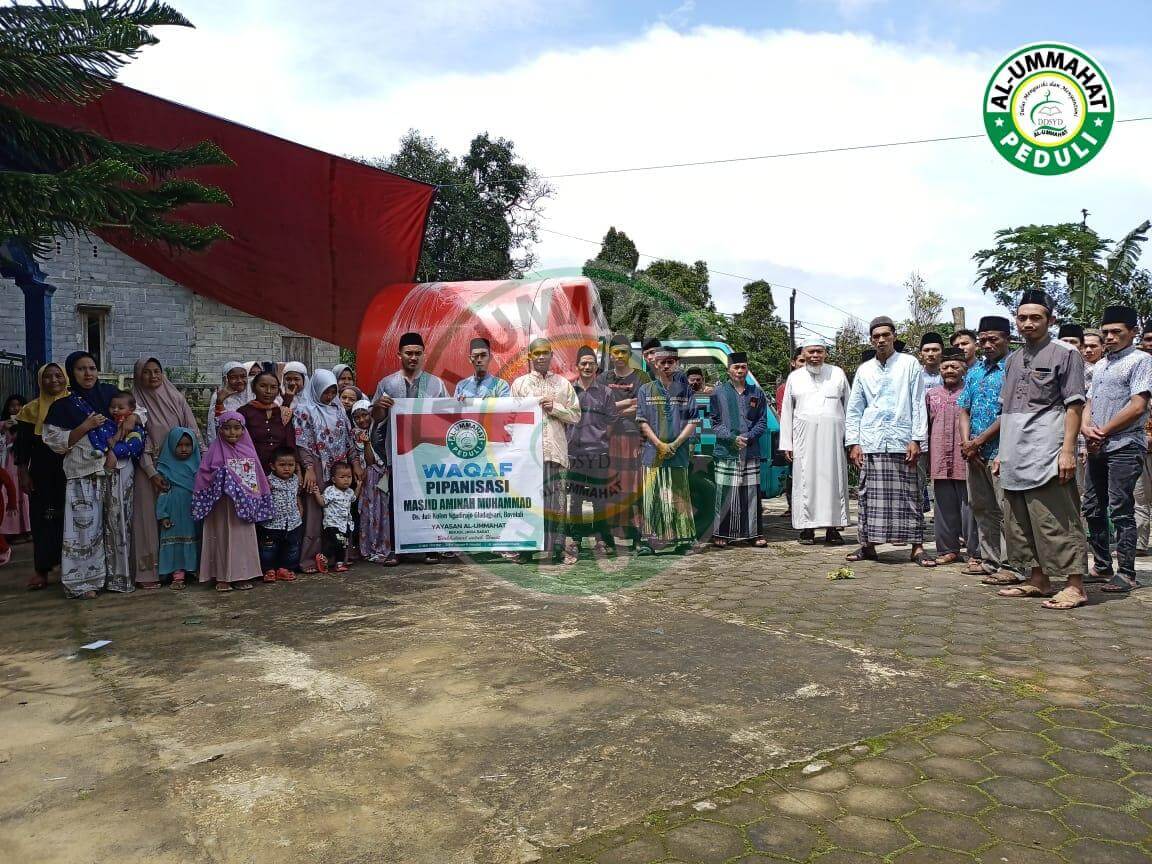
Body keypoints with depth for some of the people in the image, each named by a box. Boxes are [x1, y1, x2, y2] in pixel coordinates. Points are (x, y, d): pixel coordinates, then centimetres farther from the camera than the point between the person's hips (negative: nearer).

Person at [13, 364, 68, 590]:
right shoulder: (31, 409, 4)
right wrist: (23, 473, -1)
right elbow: (22, 445, 5)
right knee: (43, 519, 3)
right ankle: (42, 570, 10)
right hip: (42, 474, 0)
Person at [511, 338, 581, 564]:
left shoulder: (564, 384, 15)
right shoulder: (519, 383, 13)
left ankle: (558, 547, 4)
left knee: (557, 498, -1)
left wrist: (555, 408, -2)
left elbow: (575, 415, 10)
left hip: (555, 449, 1)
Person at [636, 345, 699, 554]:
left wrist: (675, 444, -7)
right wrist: (660, 445, -8)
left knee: (680, 497, 3)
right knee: (652, 497, -2)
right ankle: (649, 540, 2)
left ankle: (684, 540, 9)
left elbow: (693, 421, 5)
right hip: (653, 452, 0)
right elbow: (642, 422, 3)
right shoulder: (646, 390, 9)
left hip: (679, 452, 0)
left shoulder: (685, 390, 9)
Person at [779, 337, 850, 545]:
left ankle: (833, 527, 4)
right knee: (805, 480, -2)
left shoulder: (837, 374, 11)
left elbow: (849, 407, 11)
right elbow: (786, 412, 12)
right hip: (804, 436, 0)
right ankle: (807, 527, 4)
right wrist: (786, 443, 6)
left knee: (833, 479, -1)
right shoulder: (794, 377, 13)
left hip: (833, 436, 0)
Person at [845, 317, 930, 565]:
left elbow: (918, 404, 1)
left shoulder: (909, 364, 6)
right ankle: (868, 545, 12)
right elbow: (853, 410, 13)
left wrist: (916, 439, -7)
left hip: (901, 441, -2)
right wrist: (853, 443, 4)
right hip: (870, 442, 3)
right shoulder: (864, 370, 13)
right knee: (870, 495, 4)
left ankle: (917, 547, 3)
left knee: (909, 494, -1)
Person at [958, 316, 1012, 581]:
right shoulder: (974, 371, 16)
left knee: (1005, 509, -5)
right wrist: (966, 443, -2)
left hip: (1001, 450, -7)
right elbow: (964, 410, 13)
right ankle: (989, 560, 21)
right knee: (981, 508, 12)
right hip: (974, 452, 7)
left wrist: (978, 442, -12)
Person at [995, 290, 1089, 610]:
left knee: (1056, 521, -9)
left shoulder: (1065, 353, -1)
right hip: (1014, 458, 8)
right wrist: (1002, 451, 17)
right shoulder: (1013, 360, 19)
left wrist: (1068, 450, -16)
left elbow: (1074, 405, -8)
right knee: (1019, 523, 12)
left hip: (1046, 455, -8)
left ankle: (1075, 586, -3)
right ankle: (1038, 580, 22)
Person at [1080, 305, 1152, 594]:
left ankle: (1126, 574, -3)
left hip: (1124, 446, -8)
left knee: (1120, 510, -8)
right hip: (1097, 448, 8)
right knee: (1093, 509, 10)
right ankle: (1101, 566, 20)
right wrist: (1086, 428, -3)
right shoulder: (1101, 365, 19)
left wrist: (1103, 432, -10)